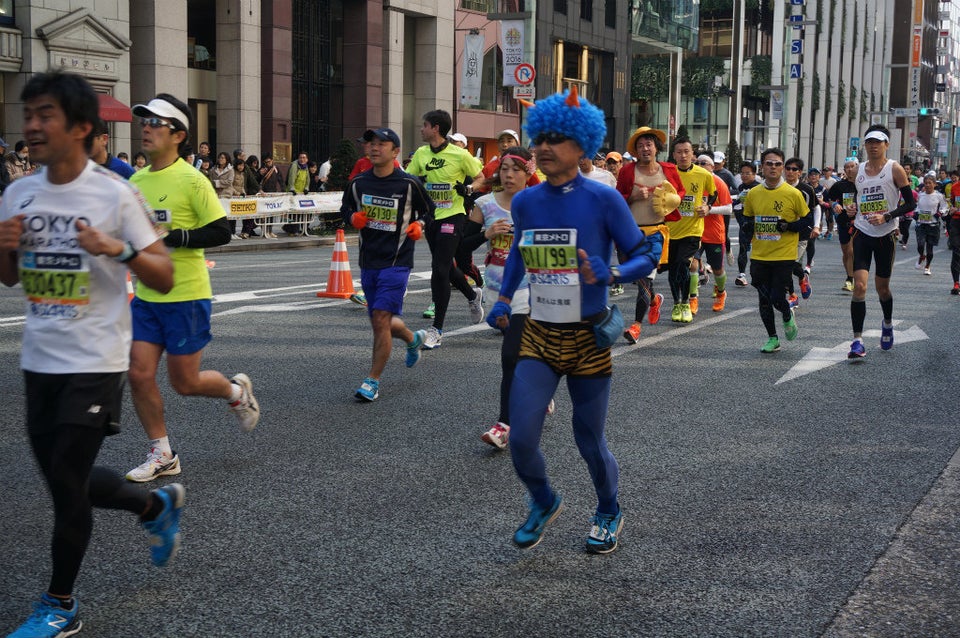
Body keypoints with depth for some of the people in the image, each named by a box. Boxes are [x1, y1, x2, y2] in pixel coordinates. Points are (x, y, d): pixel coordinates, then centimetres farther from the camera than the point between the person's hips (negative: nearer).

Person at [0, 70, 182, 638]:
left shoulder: (115, 194, -11)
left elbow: (165, 278, -10)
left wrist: (119, 249, -27)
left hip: (95, 361, -6)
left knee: (66, 482, -4)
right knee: (64, 479, 14)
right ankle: (158, 505, 40)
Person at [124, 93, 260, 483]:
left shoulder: (190, 180, -12)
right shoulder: (136, 180, 8)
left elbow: (221, 232, -16)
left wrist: (173, 237, -24)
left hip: (186, 297, -6)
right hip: (145, 297, 6)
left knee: (185, 383, 1)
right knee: (139, 374, -1)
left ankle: (237, 391, 33)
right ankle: (162, 455, 14)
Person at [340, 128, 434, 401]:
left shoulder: (409, 184, -5)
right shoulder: (358, 182, 3)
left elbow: (428, 209, 10)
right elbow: (345, 208, 18)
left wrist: (419, 225, -9)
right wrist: (353, 218, -4)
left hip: (396, 262, -5)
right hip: (368, 262, 5)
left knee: (381, 319, -15)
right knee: (381, 322, 14)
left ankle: (373, 381, -6)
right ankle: (413, 339, 48)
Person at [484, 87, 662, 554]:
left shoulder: (603, 200, -11)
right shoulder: (525, 203, 2)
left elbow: (647, 256, -8)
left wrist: (608, 275, -27)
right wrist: (504, 300, 11)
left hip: (588, 339, -3)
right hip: (538, 338, 3)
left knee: (590, 444, 6)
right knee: (521, 441, -8)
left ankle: (608, 514, 37)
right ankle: (544, 503, 25)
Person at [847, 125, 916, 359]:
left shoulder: (894, 169, -6)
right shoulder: (858, 170, 6)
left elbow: (910, 203, -7)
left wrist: (886, 217, -19)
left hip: (885, 236, -2)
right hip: (862, 234, 2)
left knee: (882, 288, 11)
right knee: (859, 286, -12)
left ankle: (887, 324, 42)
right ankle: (858, 341, -11)